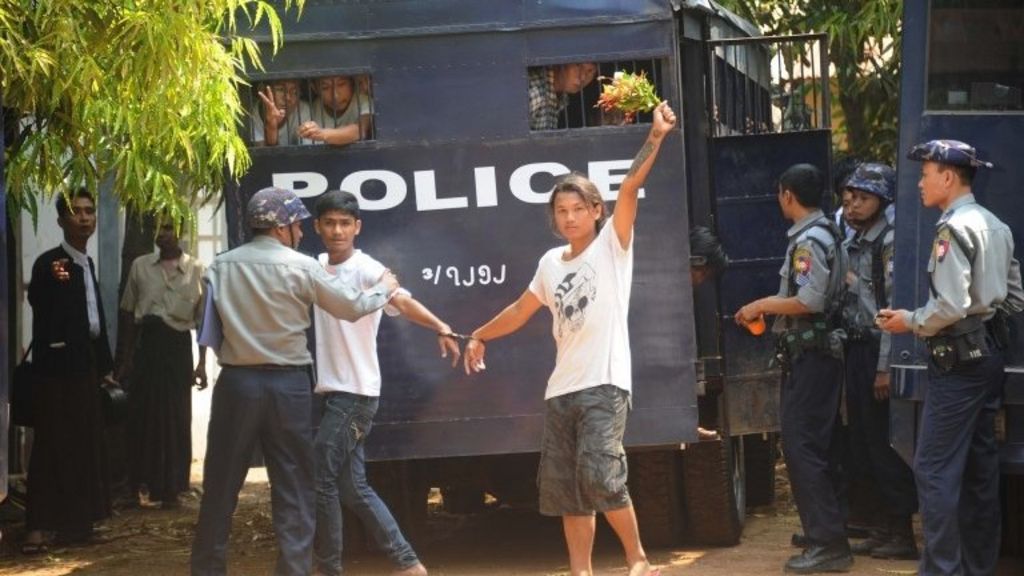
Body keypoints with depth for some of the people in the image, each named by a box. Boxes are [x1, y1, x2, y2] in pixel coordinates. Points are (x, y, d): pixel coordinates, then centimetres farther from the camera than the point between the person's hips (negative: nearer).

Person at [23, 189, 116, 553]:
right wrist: (52, 282, -45)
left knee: (83, 446, 12)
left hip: (85, 365, 9)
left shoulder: (87, 264, 14)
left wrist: (104, 367, 19)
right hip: (59, 364, -9)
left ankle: (74, 522, 20)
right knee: (52, 446, -9)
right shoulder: (50, 263, -12)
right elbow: (37, 302, -26)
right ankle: (37, 528, -9)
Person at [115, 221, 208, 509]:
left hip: (177, 345, -2)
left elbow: (203, 319, 3)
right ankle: (140, 483, 14)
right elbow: (130, 314, 10)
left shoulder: (196, 270, 1)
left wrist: (202, 363, -1)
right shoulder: (140, 266, 6)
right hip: (146, 343, 2)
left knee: (175, 418, 1)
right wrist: (127, 358, 9)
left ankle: (170, 488, 10)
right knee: (142, 414, 3)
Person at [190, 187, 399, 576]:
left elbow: (208, 322, 5)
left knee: (221, 486, 9)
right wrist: (384, 289, 22)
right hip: (287, 384, -2)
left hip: (236, 381, 2)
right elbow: (351, 308, 5)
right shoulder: (301, 267, -4)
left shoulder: (221, 266, 3)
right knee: (293, 488, 5)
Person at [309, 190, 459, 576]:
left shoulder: (367, 270, -14)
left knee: (320, 479, -7)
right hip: (331, 391, 8)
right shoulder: (317, 268, 8)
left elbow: (403, 302, -31)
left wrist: (442, 330, -48)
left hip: (356, 393, -8)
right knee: (351, 486, 9)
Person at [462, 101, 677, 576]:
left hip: (605, 383, -6)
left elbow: (630, 188, -14)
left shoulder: (612, 245, 0)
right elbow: (521, 310, 29)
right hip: (562, 389, 6)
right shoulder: (550, 263, 15)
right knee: (566, 488, 5)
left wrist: (655, 138, -25)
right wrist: (479, 336, 35)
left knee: (600, 476, -19)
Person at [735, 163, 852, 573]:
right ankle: (824, 529, 24)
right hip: (818, 351, 10)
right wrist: (767, 309, 20)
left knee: (802, 446, -10)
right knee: (816, 444, 16)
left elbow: (810, 301, -23)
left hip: (809, 354, -10)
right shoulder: (827, 234, 15)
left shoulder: (810, 240, -16)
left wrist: (761, 306, -12)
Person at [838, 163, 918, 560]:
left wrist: (885, 367, -20)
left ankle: (901, 534, 3)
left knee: (884, 445, -5)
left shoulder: (890, 242, -11)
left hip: (878, 352, -9)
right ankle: (883, 527, 22)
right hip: (855, 350, 9)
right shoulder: (850, 246, 15)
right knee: (862, 445, 12)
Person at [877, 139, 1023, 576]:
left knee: (935, 469, -7)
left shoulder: (954, 229, -15)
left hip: (958, 358, -10)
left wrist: (911, 322, -7)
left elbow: (952, 305, -22)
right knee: (980, 465, 13)